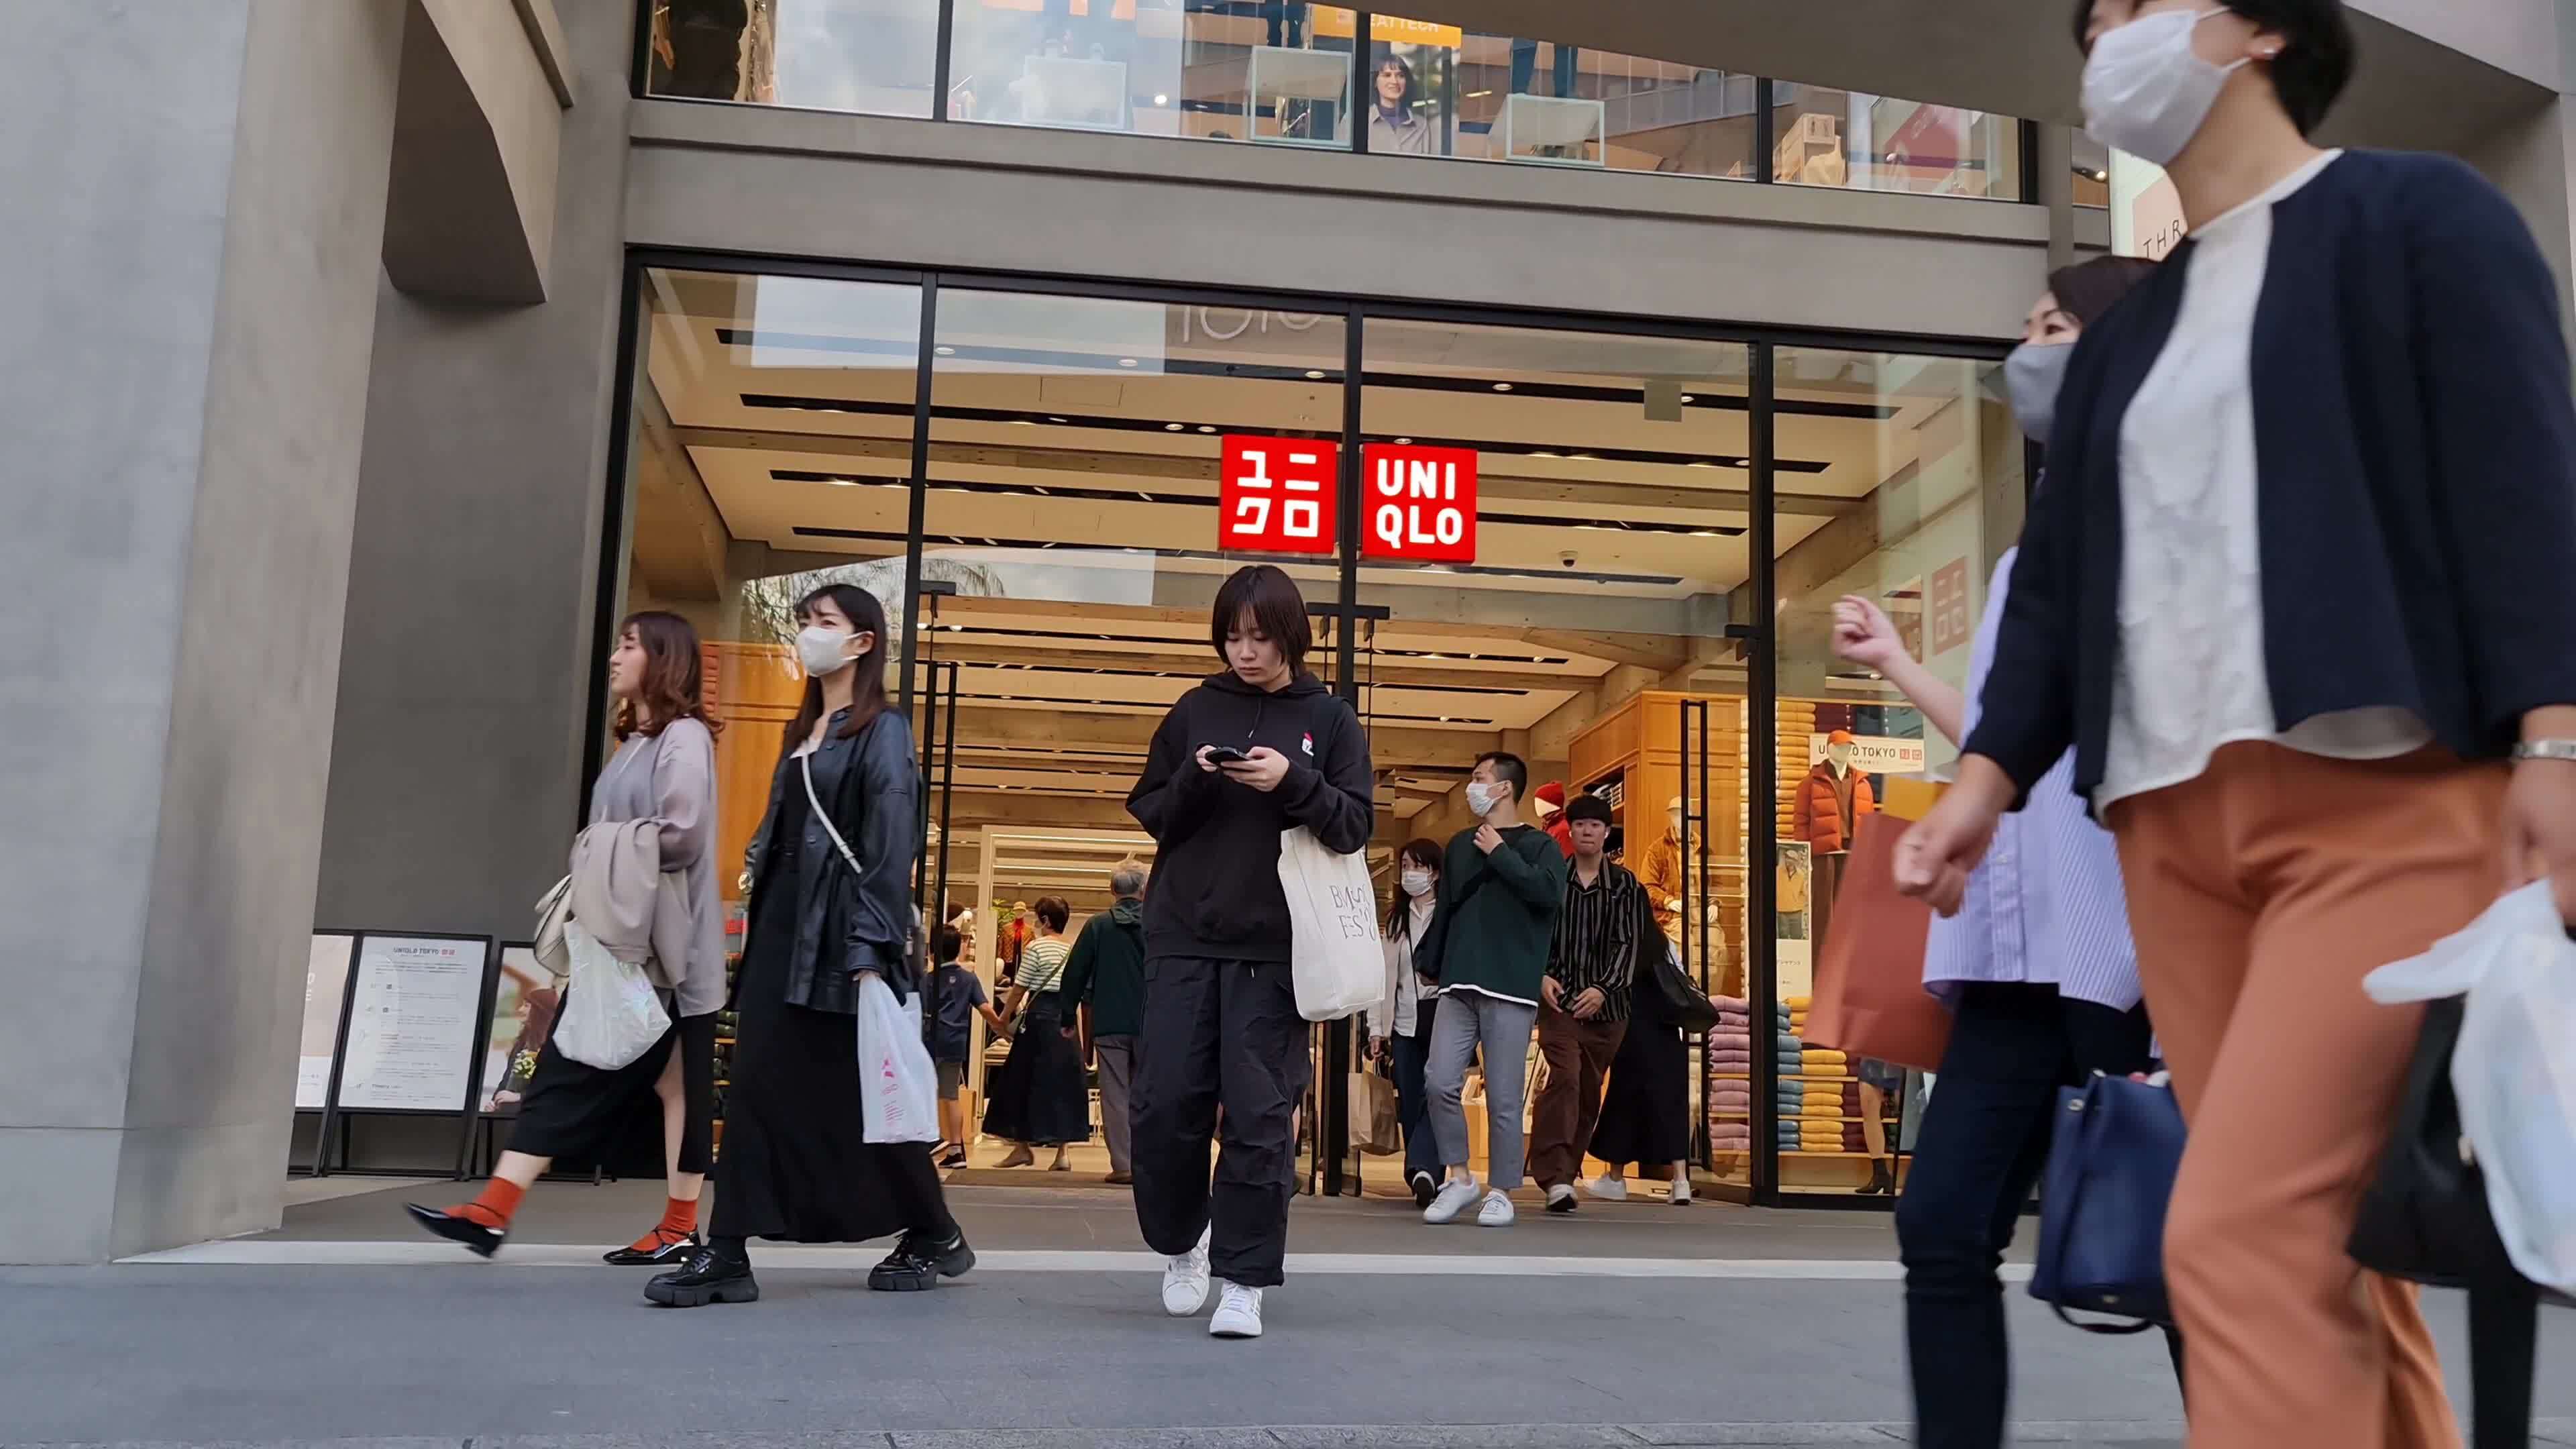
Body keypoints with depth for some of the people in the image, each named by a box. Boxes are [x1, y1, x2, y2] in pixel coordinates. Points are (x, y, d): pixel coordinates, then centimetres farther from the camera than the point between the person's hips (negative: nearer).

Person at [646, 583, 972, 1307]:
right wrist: (757, 929, 12)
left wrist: (874, 952, -21)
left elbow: (889, 847, -14)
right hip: (781, 929, 7)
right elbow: (778, 835, 18)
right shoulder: (802, 731, 19)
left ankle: (937, 1237, 16)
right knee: (758, 1090, 1)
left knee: (864, 1098, 0)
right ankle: (725, 1254, 3)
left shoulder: (883, 732, -5)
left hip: (840, 938, -7)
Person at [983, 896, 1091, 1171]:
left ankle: (1023, 1146, 11)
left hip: (1039, 1017, -5)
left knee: (1025, 1081, 7)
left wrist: (1004, 1017, 6)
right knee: (1063, 1081, 6)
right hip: (1066, 1020, 5)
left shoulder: (1035, 948, -6)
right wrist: (1067, 1017, 14)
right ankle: (1063, 1152, 2)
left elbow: (1020, 988, -5)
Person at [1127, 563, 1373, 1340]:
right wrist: (1190, 783, -12)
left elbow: (1356, 827, -1)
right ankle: (1181, 1243, 25)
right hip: (1182, 939, 2)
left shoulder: (1329, 718, 3)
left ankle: (1243, 1279, 6)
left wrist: (1295, 782, -18)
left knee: (1261, 1116, -3)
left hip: (1275, 948, -2)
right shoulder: (1195, 710, 7)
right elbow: (1147, 813, 9)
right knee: (1166, 1105, 1)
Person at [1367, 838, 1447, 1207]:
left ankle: (1423, 1169, -26)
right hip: (1404, 1022, 6)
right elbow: (1385, 975, 16)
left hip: (1443, 1016, -6)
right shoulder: (1396, 920, 18)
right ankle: (1426, 1176, 14)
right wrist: (1376, 1027, 12)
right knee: (1410, 1103, 5)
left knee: (1437, 1092, -17)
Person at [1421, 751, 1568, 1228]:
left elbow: (1549, 892, -18)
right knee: (1441, 1083, -6)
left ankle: (1499, 1192, 9)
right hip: (1459, 986, 5)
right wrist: (1432, 966, 15)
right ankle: (1460, 1177, 8)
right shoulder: (1460, 845, 18)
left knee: (1504, 1098, -1)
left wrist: (1500, 853, -10)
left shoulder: (1538, 844, 2)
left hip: (1511, 990, -4)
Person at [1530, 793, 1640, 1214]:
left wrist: (1603, 989, -13)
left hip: (1606, 1005, 3)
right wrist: (1542, 976, -11)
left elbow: (1627, 943, -1)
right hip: (1559, 998, -2)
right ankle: (1555, 1177, -20)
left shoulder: (1624, 885, 6)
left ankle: (1566, 1172, 20)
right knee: (1565, 1077, -18)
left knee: (1589, 1091, 8)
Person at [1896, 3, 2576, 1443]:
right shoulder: (2125, 339, 24)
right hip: (2175, 818, 6)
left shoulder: (2419, 216, 6)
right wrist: (1991, 769, 6)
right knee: (2314, 1246, 7)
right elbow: (2058, 572, 19)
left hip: (2385, 801, -6)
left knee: (2240, 1235, -16)